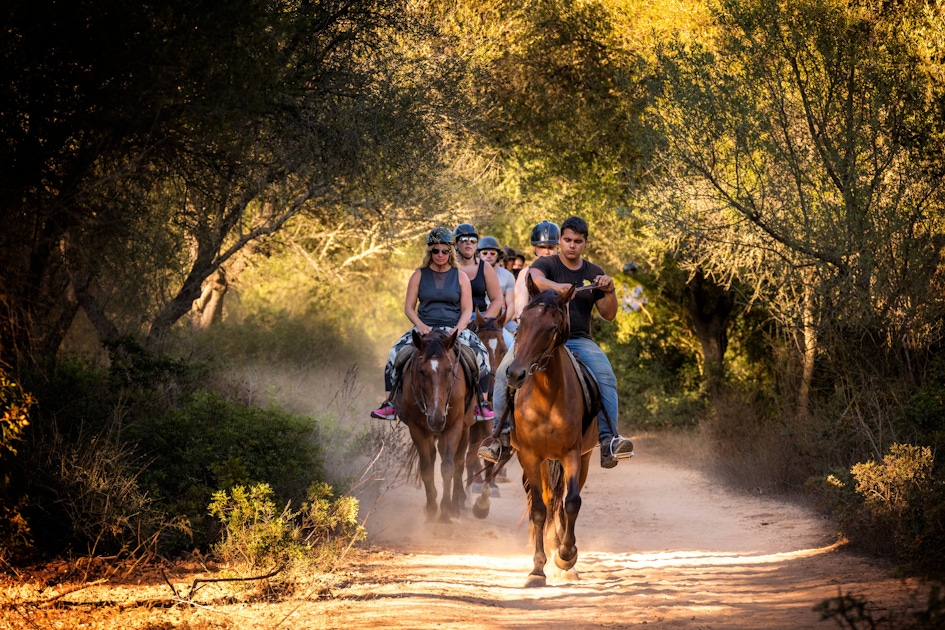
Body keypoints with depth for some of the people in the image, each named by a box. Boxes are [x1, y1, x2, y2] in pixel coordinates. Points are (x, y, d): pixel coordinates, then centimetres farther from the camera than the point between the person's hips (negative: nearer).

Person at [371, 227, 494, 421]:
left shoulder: (460, 277, 8)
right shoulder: (419, 275, 8)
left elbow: (467, 309, 5)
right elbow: (409, 307, 6)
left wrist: (458, 329, -14)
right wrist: (421, 326, -12)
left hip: (454, 329, 0)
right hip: (424, 328, 1)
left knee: (480, 354, -28)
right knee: (396, 353, -25)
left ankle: (480, 404, -19)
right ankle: (391, 402, -17)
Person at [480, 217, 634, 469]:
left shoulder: (593, 273, 12)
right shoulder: (547, 264, 2)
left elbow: (608, 315, 10)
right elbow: (535, 277, -24)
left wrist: (609, 291, -11)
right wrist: (556, 286, -45)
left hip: (579, 341, 2)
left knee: (606, 377, -27)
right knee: (505, 372, -25)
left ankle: (609, 441, -35)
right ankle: (501, 437, -19)